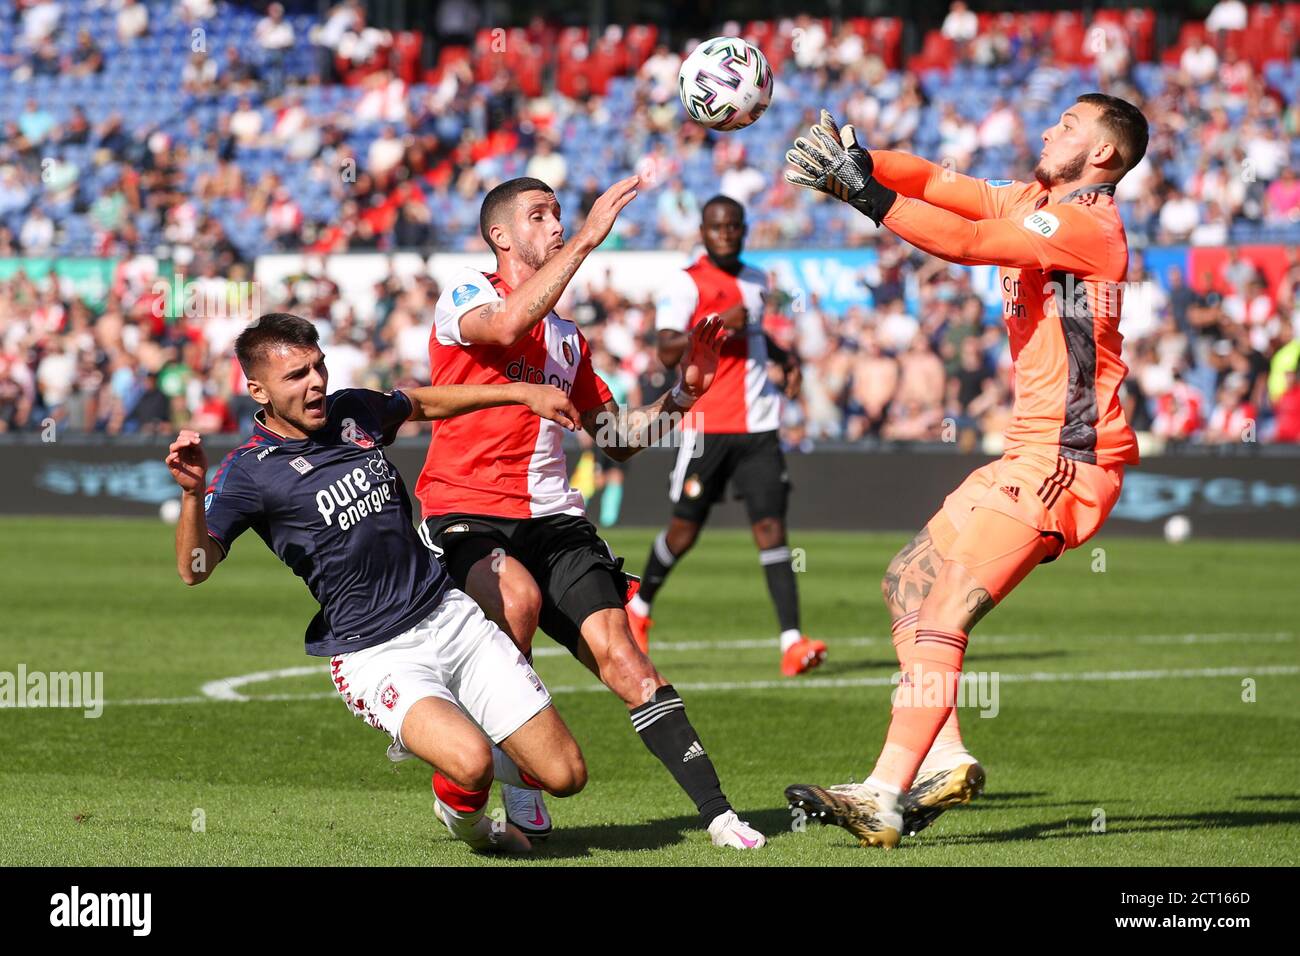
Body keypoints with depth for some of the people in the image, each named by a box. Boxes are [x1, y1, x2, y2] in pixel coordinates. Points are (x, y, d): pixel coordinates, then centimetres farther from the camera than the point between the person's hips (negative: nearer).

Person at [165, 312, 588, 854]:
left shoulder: (354, 412, 6)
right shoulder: (249, 472, -10)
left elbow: (425, 404, 28)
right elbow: (194, 569, -22)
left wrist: (523, 393, 26)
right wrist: (193, 493, -39)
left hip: (450, 616, 6)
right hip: (376, 656, -6)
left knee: (563, 774, -1)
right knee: (471, 765, -31)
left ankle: (433, 737, 28)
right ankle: (459, 810, 8)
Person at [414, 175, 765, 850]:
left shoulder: (567, 336, 22)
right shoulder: (465, 294, 2)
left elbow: (616, 440, 25)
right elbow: (506, 325, -24)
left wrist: (681, 393, 9)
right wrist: (586, 241, -25)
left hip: (553, 520, 5)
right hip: (466, 515, -5)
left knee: (618, 654, -12)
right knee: (517, 597, -36)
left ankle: (716, 813, -15)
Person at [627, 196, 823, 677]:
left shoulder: (755, 281, 16)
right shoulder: (686, 284, -5)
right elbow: (667, 351, -16)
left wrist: (783, 357, 20)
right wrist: (717, 325, -24)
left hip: (758, 426, 4)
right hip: (707, 425, -4)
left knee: (771, 525, -8)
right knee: (685, 529, 3)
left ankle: (792, 642, -16)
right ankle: (639, 606, 31)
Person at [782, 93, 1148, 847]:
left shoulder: (1085, 224, -13)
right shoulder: (1035, 205, 16)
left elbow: (968, 242, -23)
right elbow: (941, 185, 9)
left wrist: (866, 194, -23)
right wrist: (858, 159, -8)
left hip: (1067, 464, -10)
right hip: (1031, 453, 10)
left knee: (942, 614, -16)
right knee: (910, 579, 13)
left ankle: (885, 798, -17)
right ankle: (945, 759, 6)